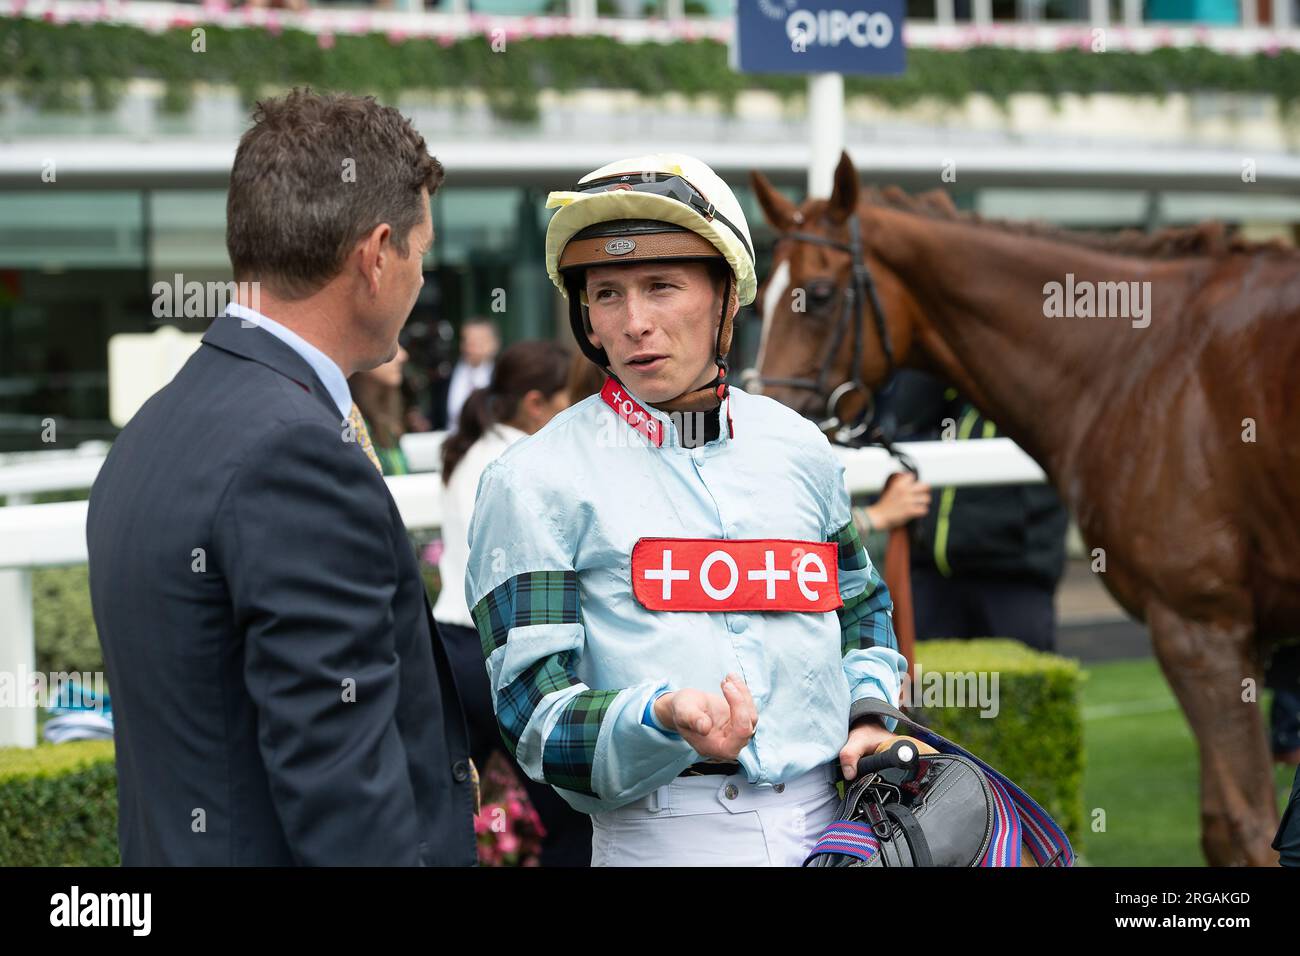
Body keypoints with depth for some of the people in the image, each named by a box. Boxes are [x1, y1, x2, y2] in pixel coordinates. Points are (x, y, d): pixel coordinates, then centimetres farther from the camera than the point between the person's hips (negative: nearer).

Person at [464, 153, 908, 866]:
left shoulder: (798, 450, 9)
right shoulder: (533, 482, -6)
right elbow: (538, 717, -11)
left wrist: (870, 715, 7)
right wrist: (663, 719, -29)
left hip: (833, 816, 4)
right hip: (663, 837, -4)